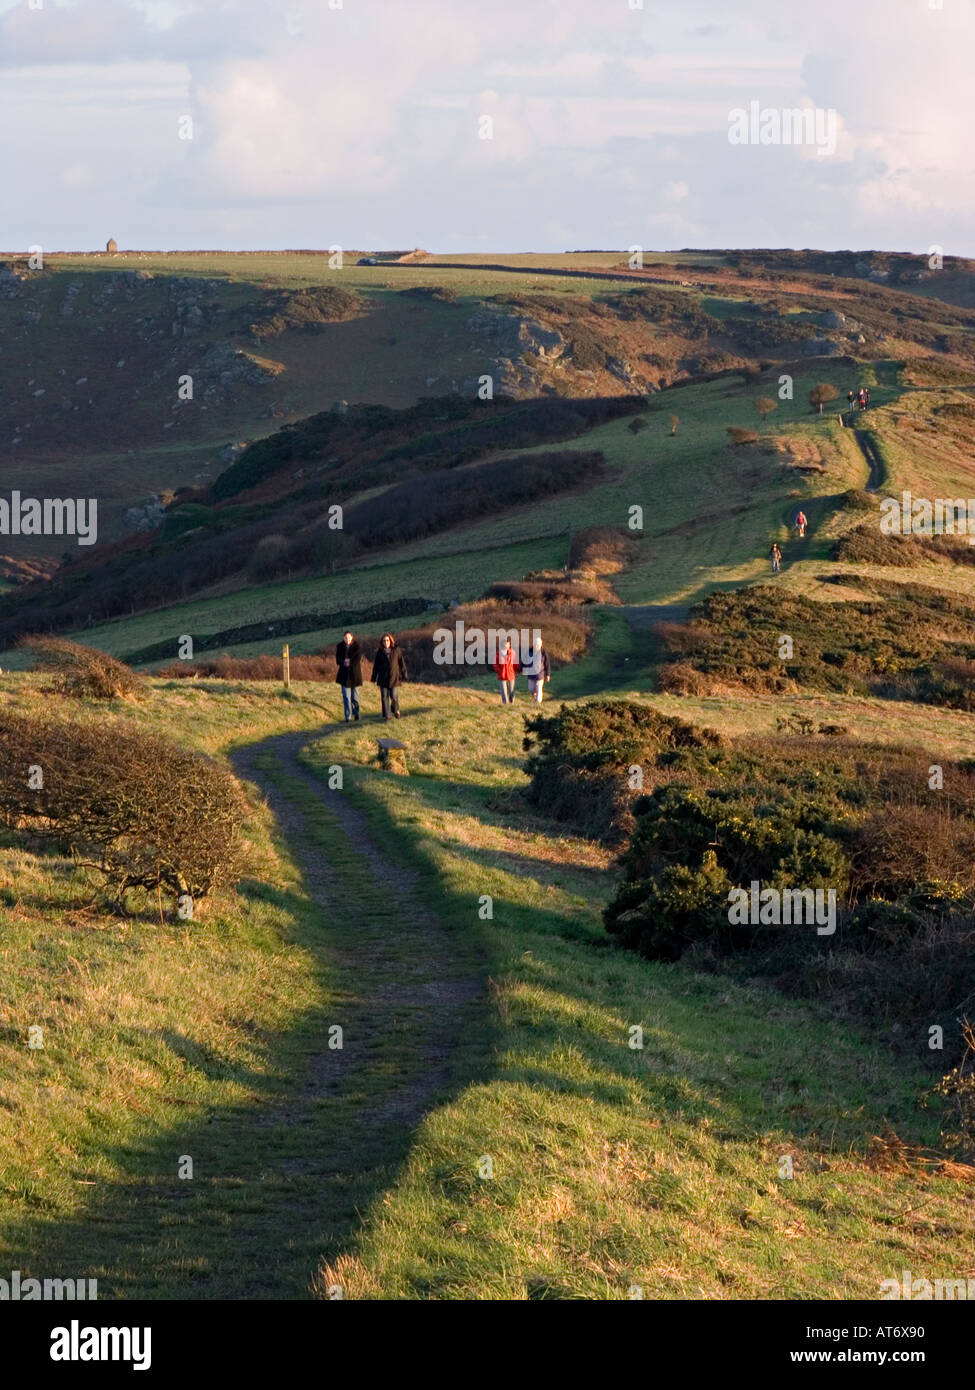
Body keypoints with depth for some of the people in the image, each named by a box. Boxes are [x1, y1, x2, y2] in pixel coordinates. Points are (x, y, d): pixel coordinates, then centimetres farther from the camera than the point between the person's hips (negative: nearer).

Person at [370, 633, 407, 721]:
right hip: (383, 679, 1)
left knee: (394, 696, -2)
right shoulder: (380, 652, 3)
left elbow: (401, 663, 3)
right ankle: (386, 717, 3)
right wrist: (374, 678, 5)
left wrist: (403, 675, 0)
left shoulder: (396, 651, -1)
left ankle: (396, 710, 29)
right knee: (384, 697, -2)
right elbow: (376, 666, 8)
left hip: (394, 678, -1)